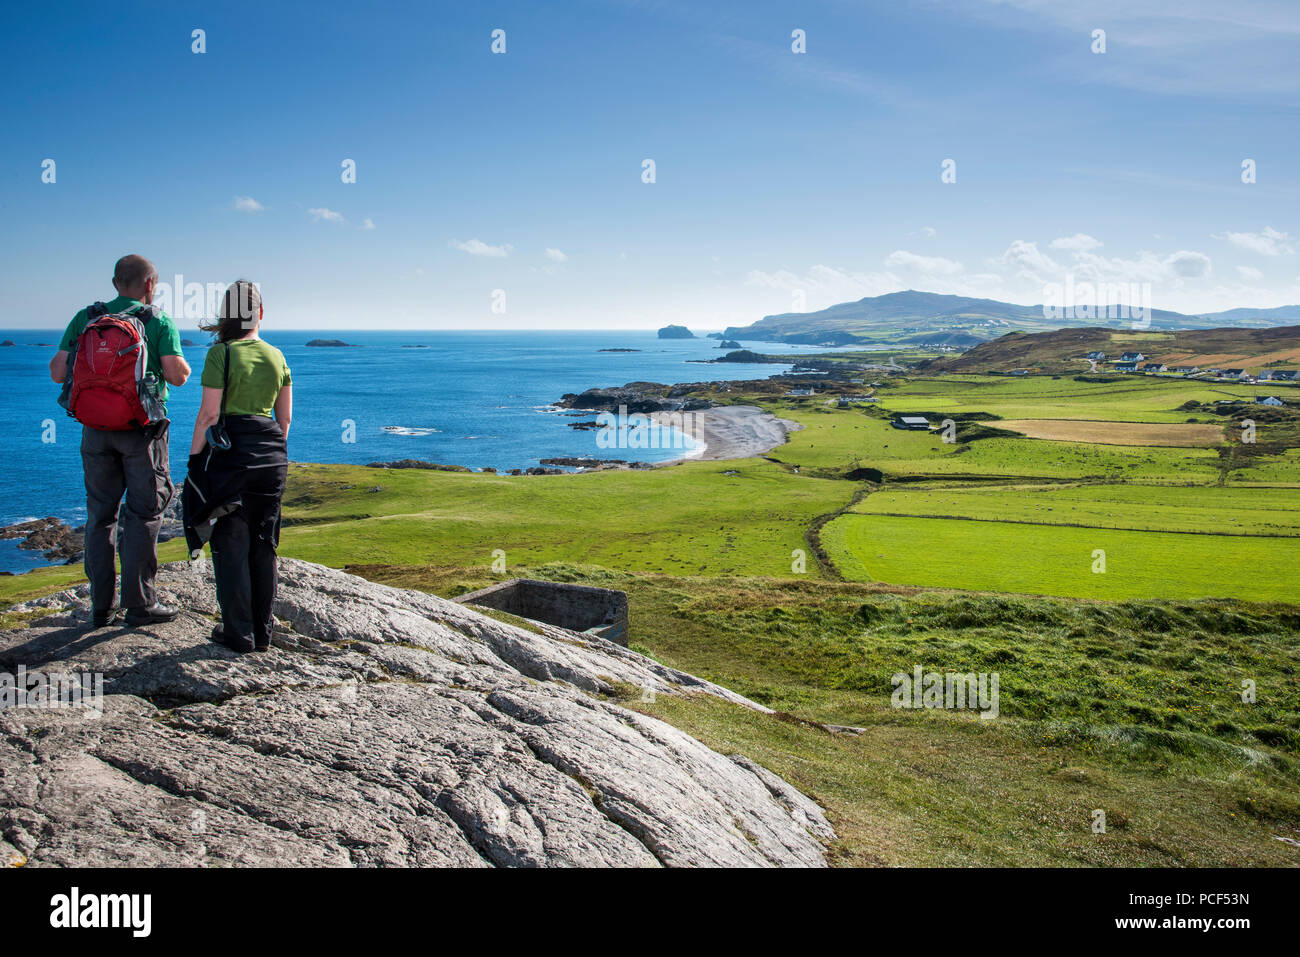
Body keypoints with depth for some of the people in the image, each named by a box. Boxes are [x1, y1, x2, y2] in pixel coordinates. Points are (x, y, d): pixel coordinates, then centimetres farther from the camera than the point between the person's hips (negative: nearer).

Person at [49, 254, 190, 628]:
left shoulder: (85, 319, 5)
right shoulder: (158, 322, -4)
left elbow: (58, 372, 2)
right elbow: (177, 375, -11)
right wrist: (181, 362, 11)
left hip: (96, 428, 4)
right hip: (141, 429, -3)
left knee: (100, 515, 10)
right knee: (143, 513, 3)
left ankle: (101, 605, 13)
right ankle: (139, 604, 4)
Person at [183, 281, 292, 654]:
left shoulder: (221, 353, -9)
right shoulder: (276, 356, 7)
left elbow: (209, 413, -12)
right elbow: (285, 416, 10)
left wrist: (195, 458, -4)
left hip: (230, 453, -5)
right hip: (271, 457, 5)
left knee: (231, 544, 3)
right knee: (263, 545, 11)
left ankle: (238, 633, 6)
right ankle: (262, 632, 16)